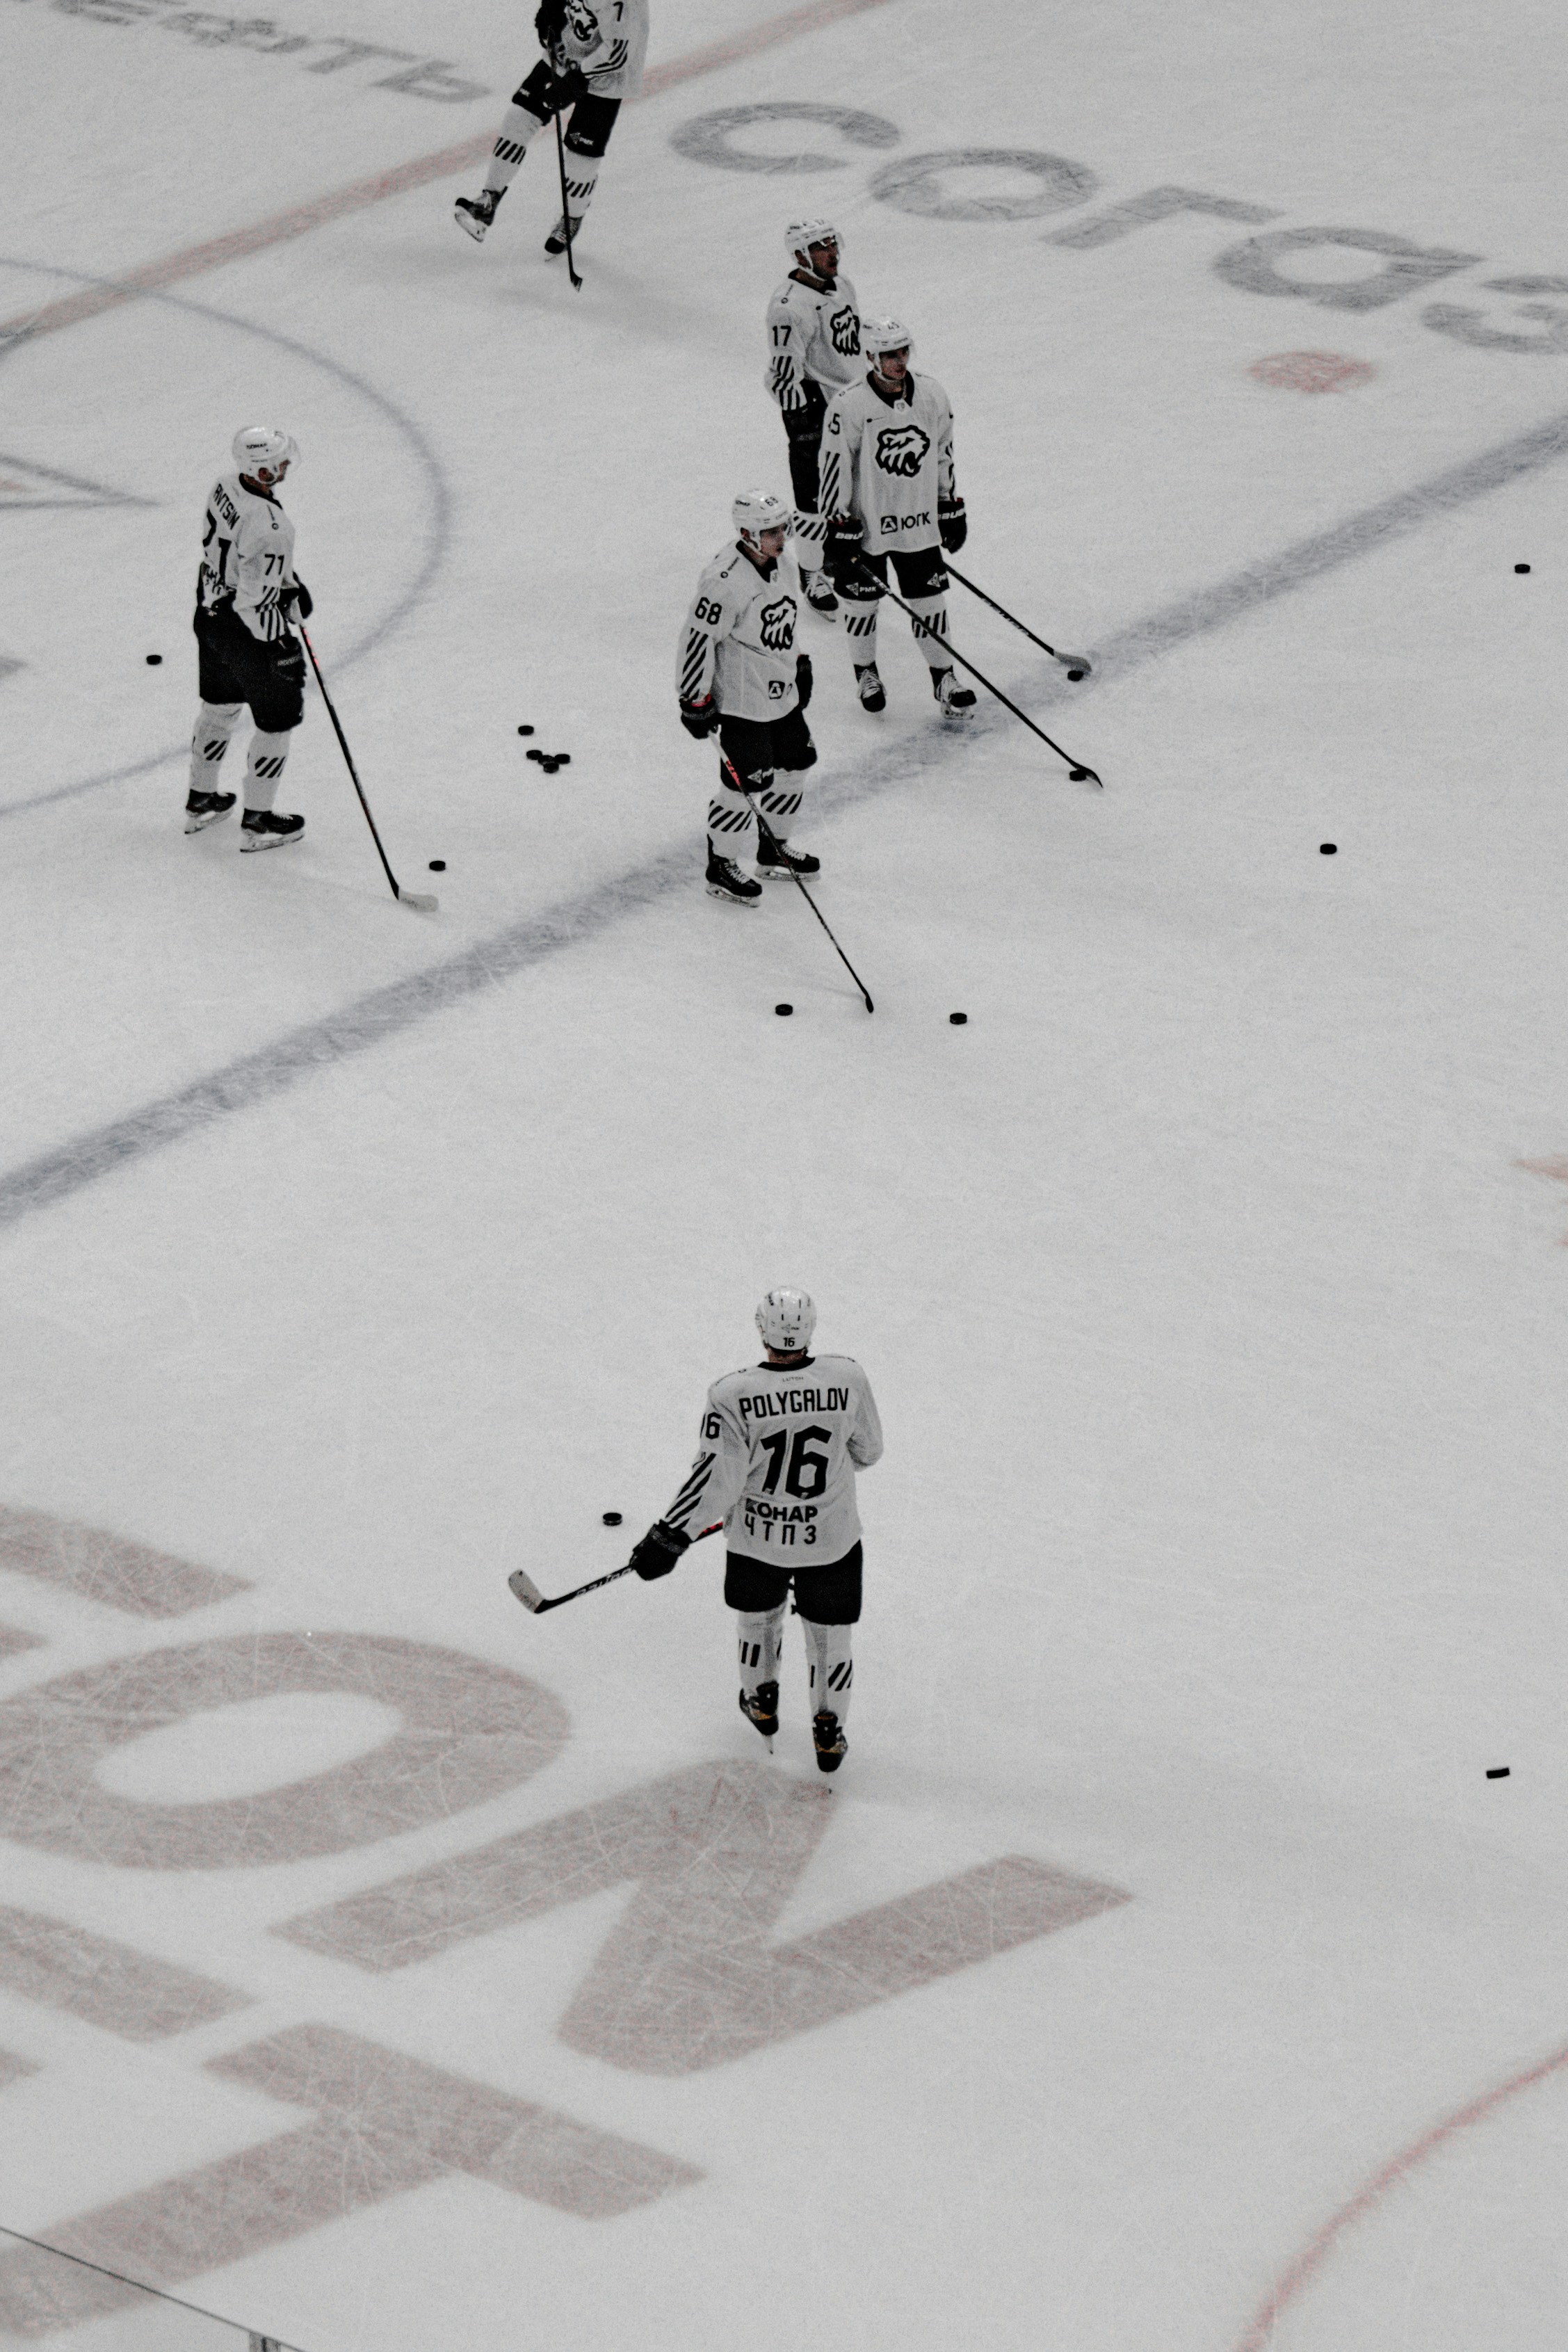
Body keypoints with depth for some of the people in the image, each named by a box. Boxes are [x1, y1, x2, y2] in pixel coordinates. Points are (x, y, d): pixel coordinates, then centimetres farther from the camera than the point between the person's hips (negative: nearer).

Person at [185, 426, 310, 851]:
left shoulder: (225, 486, -6)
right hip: (246, 635, -9)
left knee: (219, 706, 28)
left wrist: (290, 583, 15)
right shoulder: (269, 528, -34)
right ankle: (257, 822, 22)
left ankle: (200, 801, 43)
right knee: (277, 720, 11)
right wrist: (282, 645, -18)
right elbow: (254, 600, -29)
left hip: (209, 613, 9)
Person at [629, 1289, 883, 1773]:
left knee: (758, 1614, 28)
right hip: (830, 1538, 0)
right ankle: (828, 1731, 30)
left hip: (757, 1537, 0)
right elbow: (867, 1451, -2)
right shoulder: (847, 1379, -18)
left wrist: (669, 1537, -13)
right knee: (829, 1629, 20)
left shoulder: (734, 1396, -25)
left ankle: (760, 1700, 48)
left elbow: (715, 1480, -22)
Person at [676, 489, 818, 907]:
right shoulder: (725, 581, -27)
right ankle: (721, 869, 10)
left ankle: (774, 850, 37)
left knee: (792, 766, 18)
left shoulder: (783, 563, 2)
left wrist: (799, 665, 25)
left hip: (781, 694, 9)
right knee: (745, 782, -5)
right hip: (739, 700, -9)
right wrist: (695, 701, -19)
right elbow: (697, 639, -22)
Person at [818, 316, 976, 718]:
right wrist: (839, 532, -15)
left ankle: (943, 677, 24)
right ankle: (865, 672, 34)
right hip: (865, 523, -3)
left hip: (919, 520, 4)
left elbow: (943, 455, 11)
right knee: (862, 601, 10)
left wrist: (951, 509, 14)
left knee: (930, 601, 9)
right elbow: (834, 469, -15)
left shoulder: (932, 395, -3)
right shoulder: (849, 405, -19)